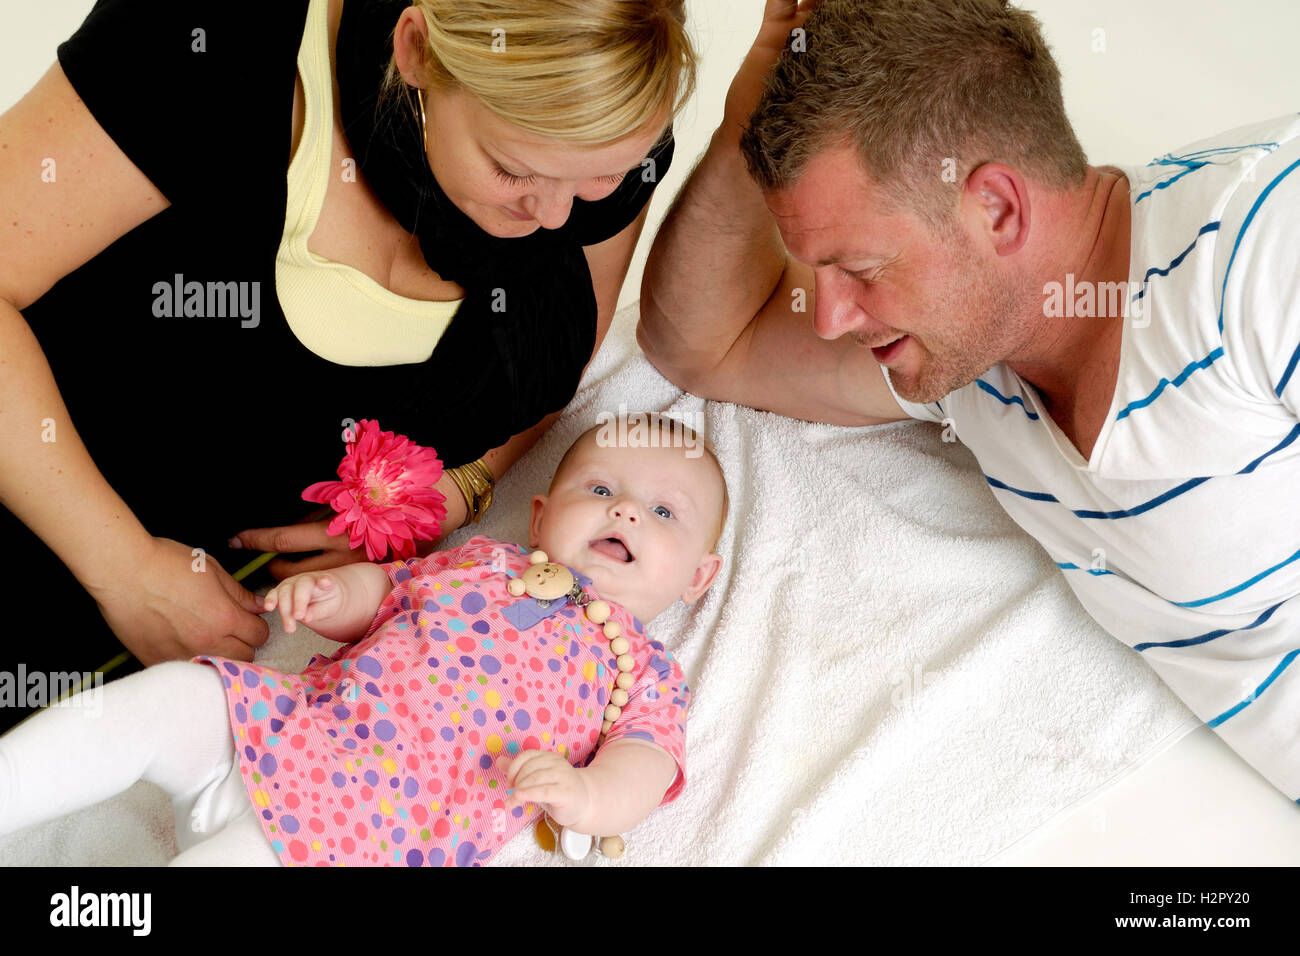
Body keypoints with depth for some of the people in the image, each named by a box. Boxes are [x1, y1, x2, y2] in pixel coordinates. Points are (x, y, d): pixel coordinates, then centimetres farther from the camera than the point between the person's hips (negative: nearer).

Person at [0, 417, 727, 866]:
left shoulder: (646, 672, 9)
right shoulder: (483, 562, 20)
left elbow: (644, 768, -4)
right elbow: (378, 590, 24)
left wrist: (583, 794, -28)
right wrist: (330, 593, -1)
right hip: (300, 717, 5)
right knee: (167, 696, -13)